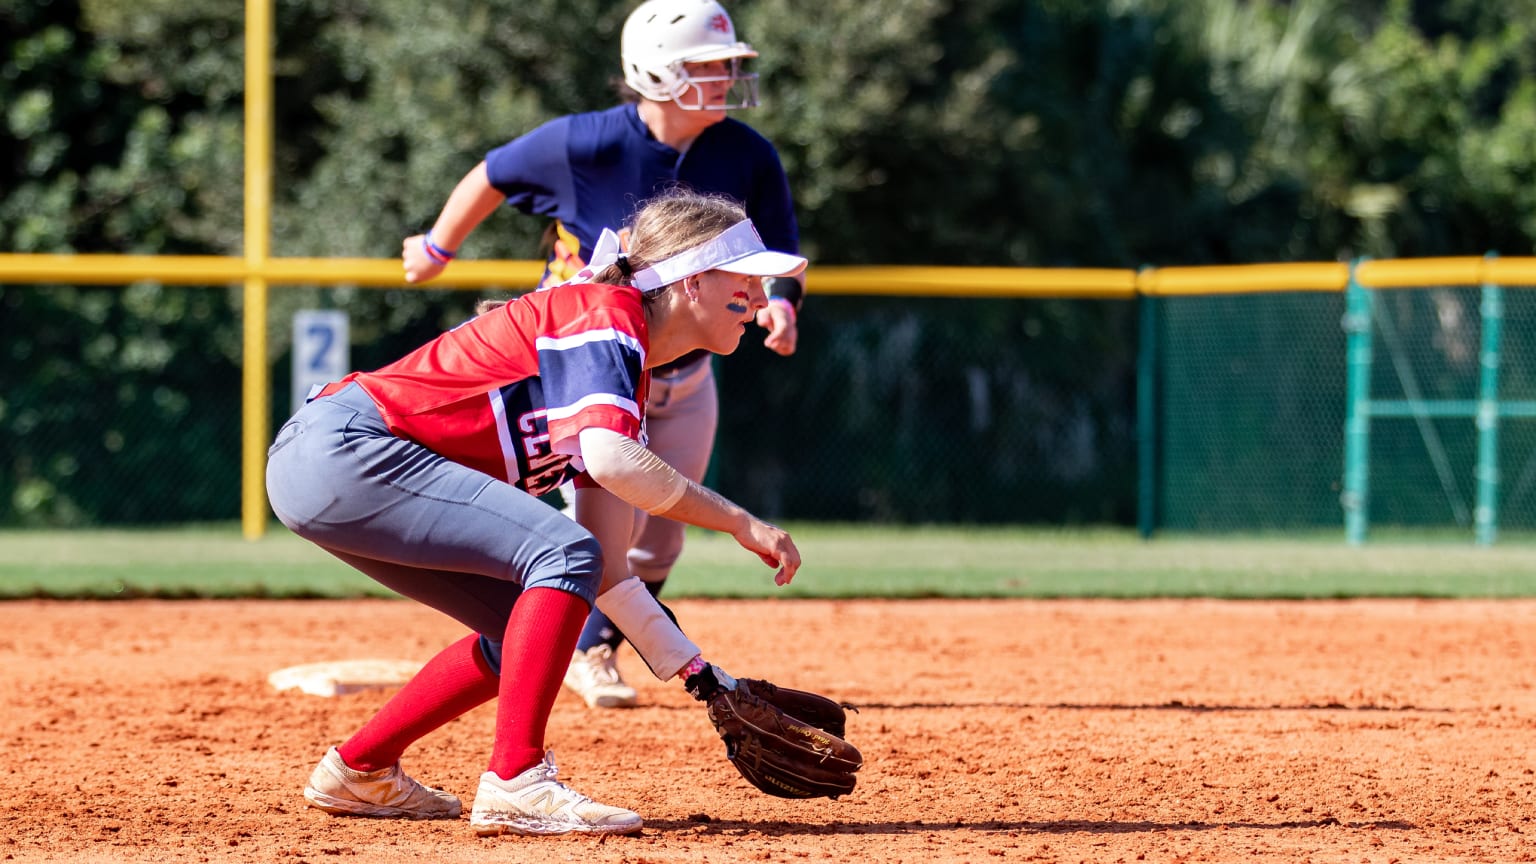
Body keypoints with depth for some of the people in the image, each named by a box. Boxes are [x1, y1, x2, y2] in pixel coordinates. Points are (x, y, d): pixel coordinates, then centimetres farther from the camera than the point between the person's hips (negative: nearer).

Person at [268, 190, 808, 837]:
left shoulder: (632, 376, 17)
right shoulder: (606, 311, -10)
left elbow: (603, 569, 14)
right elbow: (609, 459, -29)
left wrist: (700, 675, 9)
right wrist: (740, 523, -21)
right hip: (338, 448, -10)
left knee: (529, 630, 14)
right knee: (561, 553, -19)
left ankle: (358, 771, 23)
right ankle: (515, 783, -22)